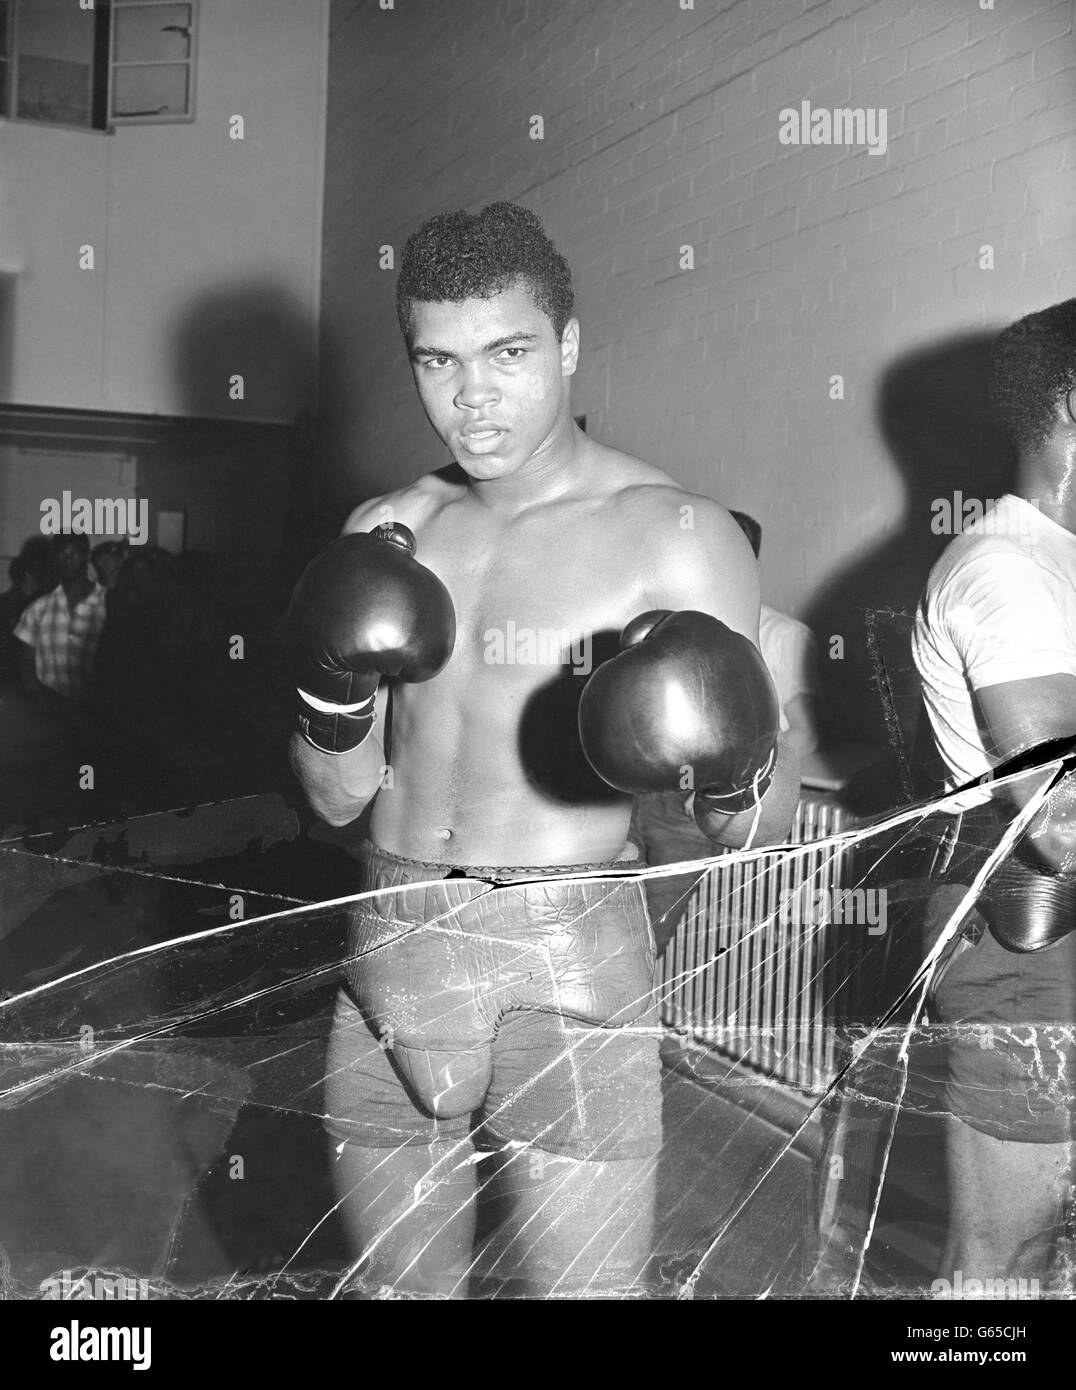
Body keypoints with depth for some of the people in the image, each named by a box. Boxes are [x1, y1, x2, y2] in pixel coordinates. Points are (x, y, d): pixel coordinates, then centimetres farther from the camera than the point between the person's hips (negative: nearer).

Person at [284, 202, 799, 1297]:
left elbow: (763, 831, -5)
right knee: (398, 1283, 19)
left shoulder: (674, 536, -8)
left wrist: (733, 782, -26)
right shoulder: (387, 532, 5)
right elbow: (338, 799, 10)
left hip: (567, 970, -4)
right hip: (388, 960, 5)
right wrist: (334, 707, -10)